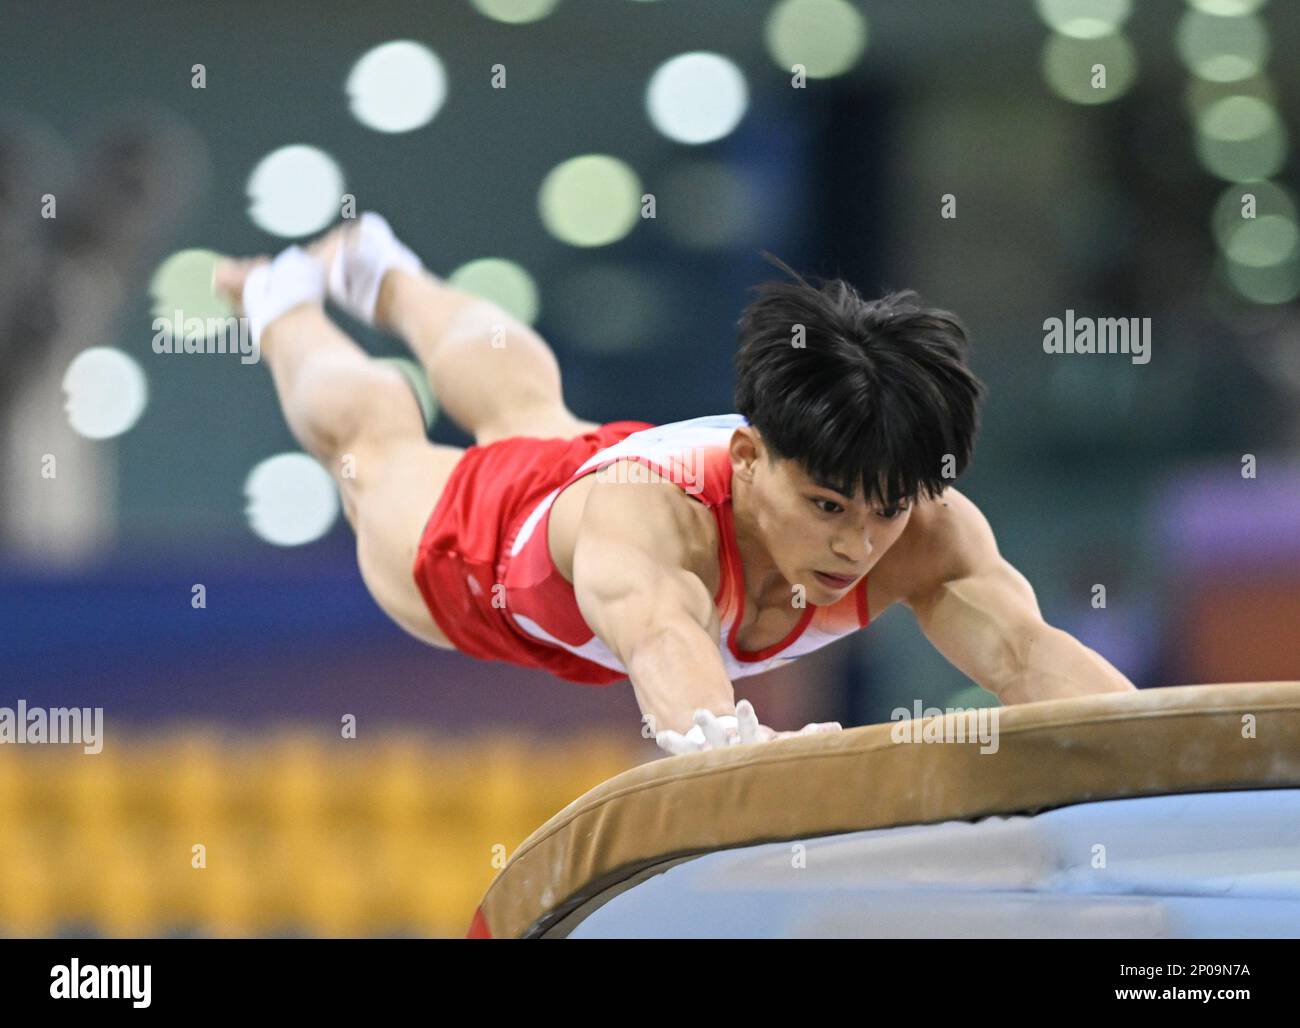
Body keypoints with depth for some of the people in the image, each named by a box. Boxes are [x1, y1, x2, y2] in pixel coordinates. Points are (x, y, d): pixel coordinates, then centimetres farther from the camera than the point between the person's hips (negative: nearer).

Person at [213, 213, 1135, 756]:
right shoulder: (646, 517, -56)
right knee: (376, 436, 31)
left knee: (520, 399, 37)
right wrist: (731, 739, -99)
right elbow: (662, 638, -77)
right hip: (481, 554, -4)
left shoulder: (926, 533, -45)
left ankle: (381, 274, 70)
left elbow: (1024, 649, -61)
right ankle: (287, 308, 65)